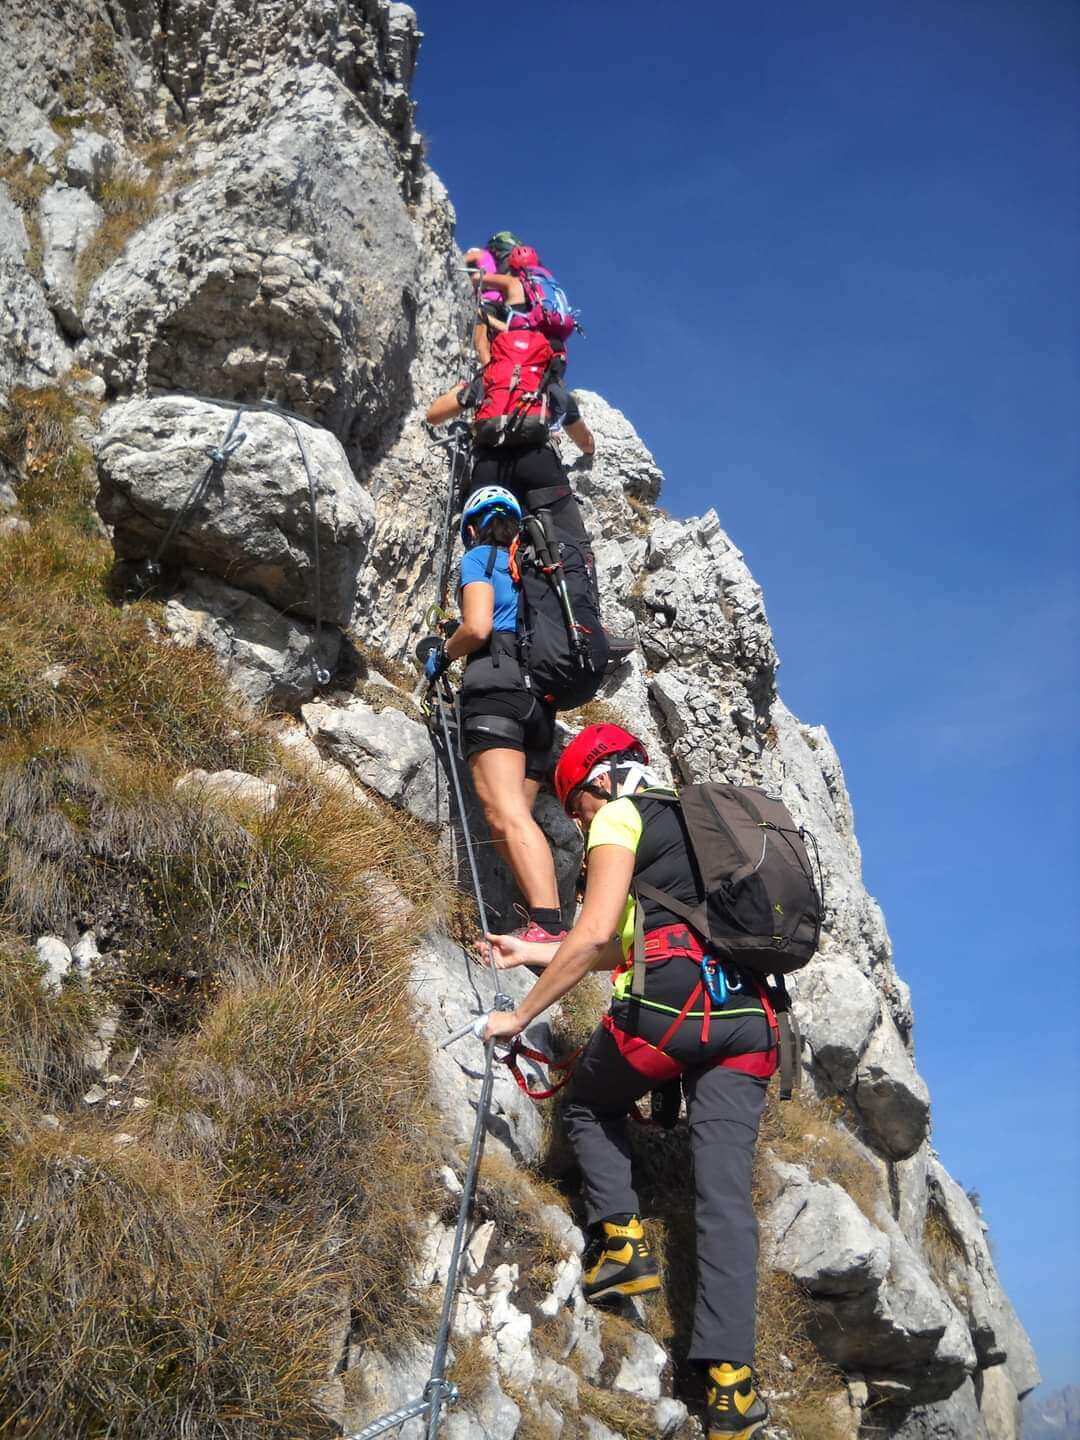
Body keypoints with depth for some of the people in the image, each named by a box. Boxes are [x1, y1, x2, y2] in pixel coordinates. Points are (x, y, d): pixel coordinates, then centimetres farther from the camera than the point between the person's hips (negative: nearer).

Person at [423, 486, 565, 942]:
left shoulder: (479, 557, 7)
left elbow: (477, 627, -8)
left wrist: (442, 653, 11)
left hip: (496, 685, -8)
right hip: (541, 695, 8)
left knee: (506, 816, -19)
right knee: (516, 817, 8)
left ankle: (548, 927, -34)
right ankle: (546, 919, -3)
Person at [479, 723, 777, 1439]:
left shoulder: (621, 818, 6)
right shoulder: (698, 826, 30)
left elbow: (595, 936, -6)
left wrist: (522, 1014, 2)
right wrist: (529, 954, 38)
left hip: (670, 1003, -7)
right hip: (746, 1015, 7)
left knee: (589, 1105, 22)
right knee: (727, 1193, 1)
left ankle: (622, 1240, 5)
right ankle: (732, 1378, -6)